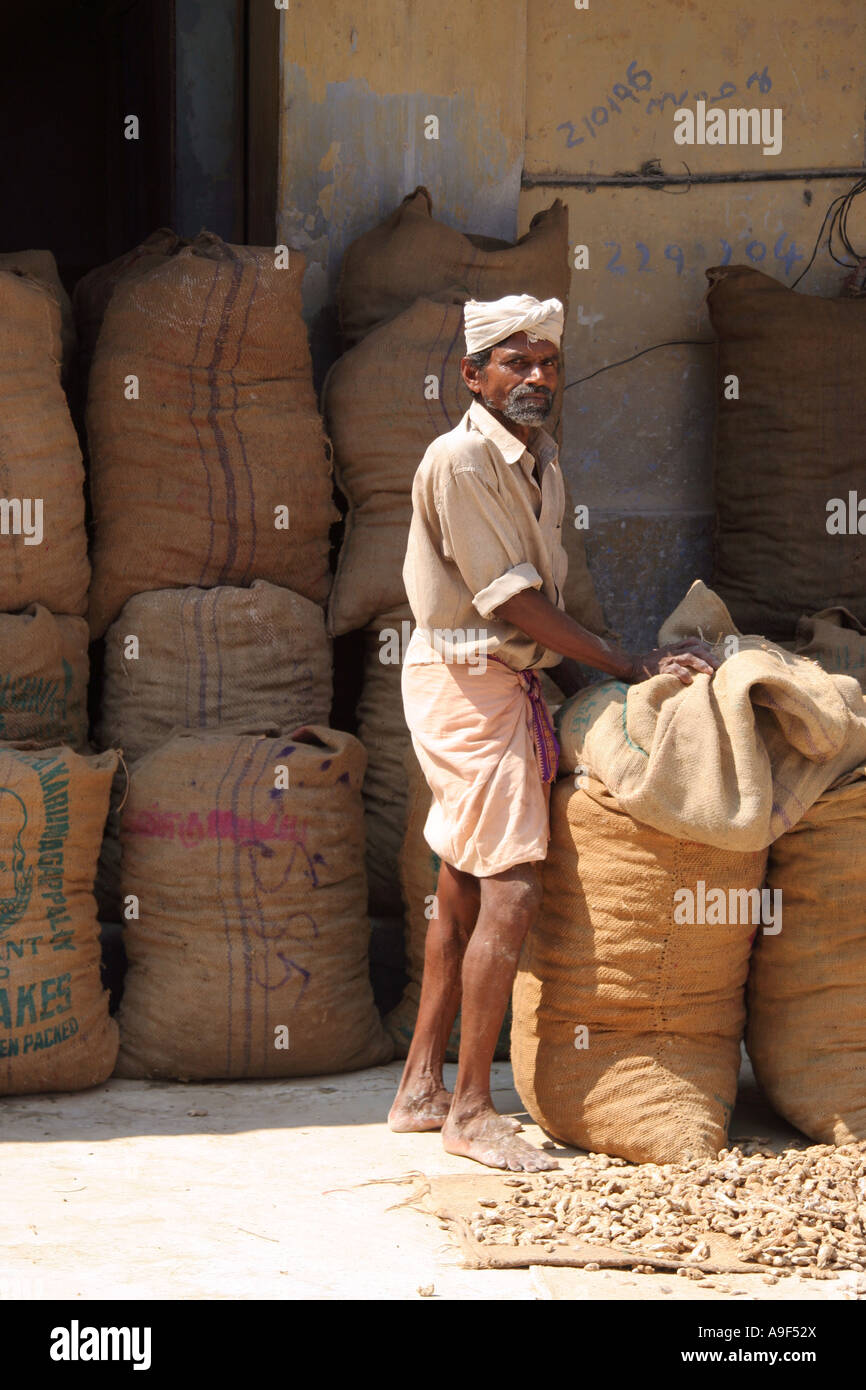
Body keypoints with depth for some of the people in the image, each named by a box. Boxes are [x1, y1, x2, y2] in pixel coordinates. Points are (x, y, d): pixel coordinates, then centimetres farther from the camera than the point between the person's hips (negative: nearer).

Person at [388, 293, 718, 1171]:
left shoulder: (540, 462, 13)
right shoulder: (460, 459, -16)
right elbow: (510, 601, -19)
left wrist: (568, 680, 6)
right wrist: (622, 665, -16)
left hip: (510, 680, 9)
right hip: (467, 681, -9)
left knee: (463, 893, 12)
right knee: (511, 892, -12)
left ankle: (421, 1090, 20)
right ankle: (470, 1111, -5)